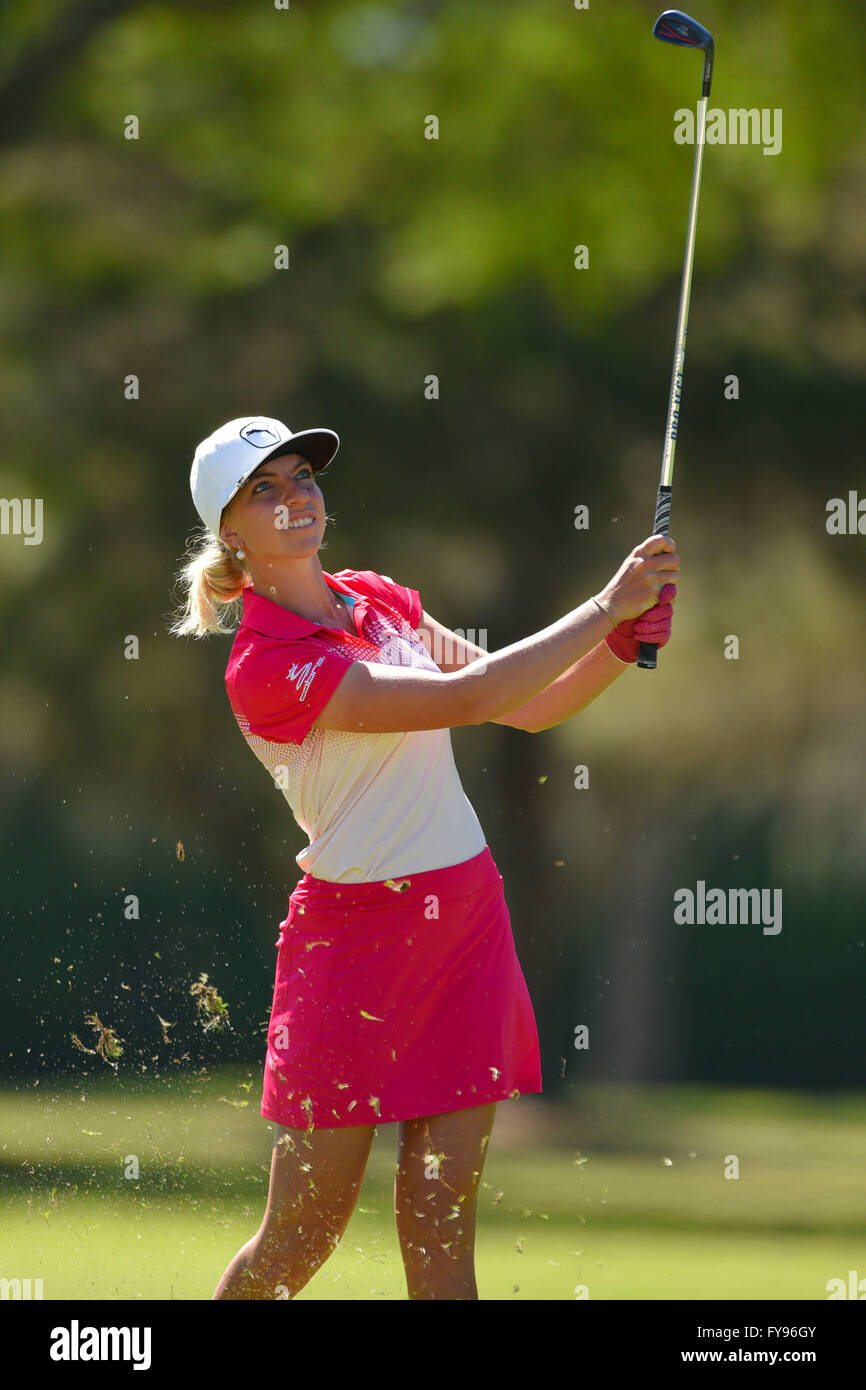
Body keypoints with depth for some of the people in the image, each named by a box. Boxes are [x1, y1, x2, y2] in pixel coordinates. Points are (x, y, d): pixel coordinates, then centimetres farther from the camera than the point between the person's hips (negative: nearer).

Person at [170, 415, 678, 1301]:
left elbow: (529, 706, 11)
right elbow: (467, 696, -24)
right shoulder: (264, 667, -16)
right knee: (300, 1237, 0)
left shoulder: (379, 599, 10)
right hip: (355, 936, -6)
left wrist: (622, 643, -7)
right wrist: (605, 609, -21)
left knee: (441, 1231, 3)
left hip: (467, 920, 6)